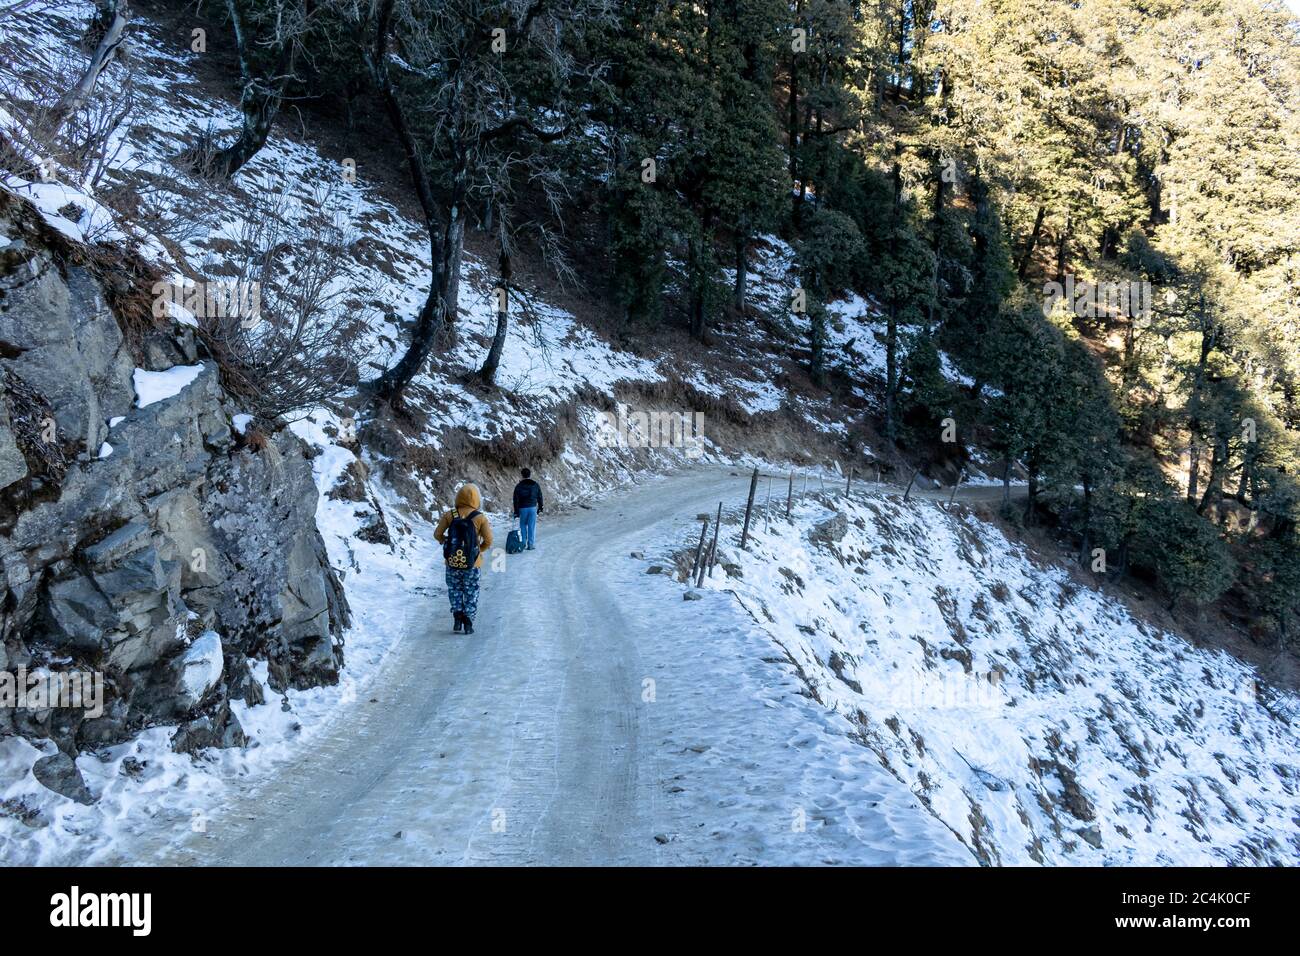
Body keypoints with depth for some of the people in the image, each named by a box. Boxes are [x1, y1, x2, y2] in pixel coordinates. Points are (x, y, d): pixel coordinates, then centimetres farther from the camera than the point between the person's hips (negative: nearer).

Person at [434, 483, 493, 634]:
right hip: (472, 563, -1)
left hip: (452, 561, 1)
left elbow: (437, 534, -6)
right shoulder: (480, 518, -10)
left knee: (455, 589, 20)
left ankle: (458, 617, 6)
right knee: (471, 593, 14)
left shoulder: (449, 515, -6)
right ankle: (468, 623, 9)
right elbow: (488, 540, -11)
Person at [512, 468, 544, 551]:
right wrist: (540, 508, 16)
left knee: (523, 526, 14)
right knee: (531, 526, 3)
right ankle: (530, 544, 2)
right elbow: (540, 497, 6)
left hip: (522, 508, 0)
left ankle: (523, 543, 12)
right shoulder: (535, 485, 2)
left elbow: (516, 500, -2)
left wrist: (516, 512, 2)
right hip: (533, 508, 0)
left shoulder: (518, 486, -2)